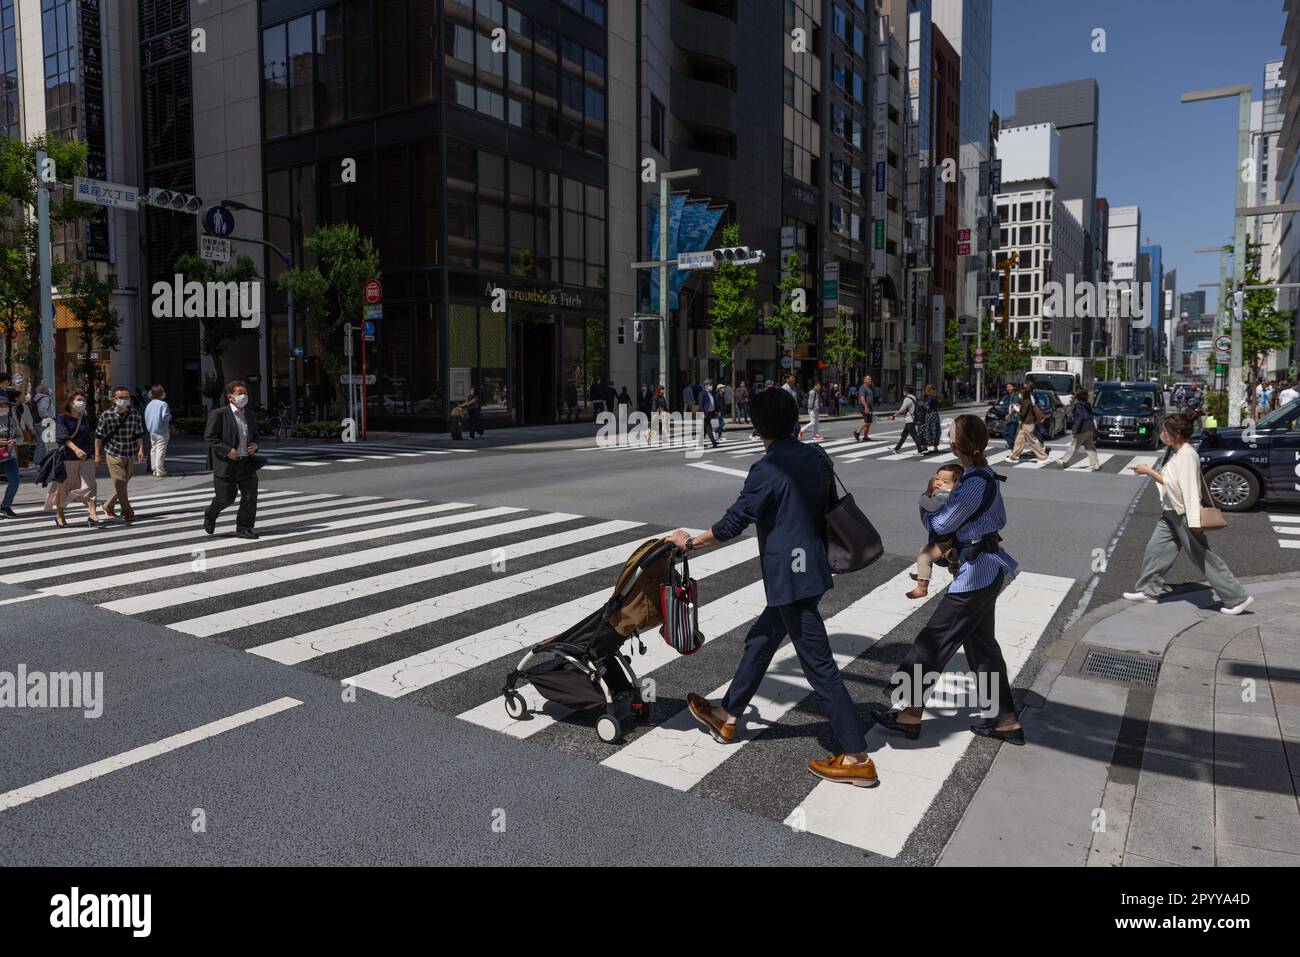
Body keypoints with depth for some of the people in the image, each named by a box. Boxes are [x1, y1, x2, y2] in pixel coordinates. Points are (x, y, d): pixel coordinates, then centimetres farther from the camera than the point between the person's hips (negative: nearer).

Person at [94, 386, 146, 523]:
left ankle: (108, 507, 33)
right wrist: (97, 454, 1)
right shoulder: (106, 416, -7)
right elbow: (99, 436, 1)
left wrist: (140, 449, -10)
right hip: (113, 454, -3)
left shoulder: (135, 414, -1)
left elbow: (139, 434, 3)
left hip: (130, 455, 3)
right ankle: (127, 512, -3)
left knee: (122, 483, 12)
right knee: (119, 482, -9)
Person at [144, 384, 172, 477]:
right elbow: (165, 417, -21)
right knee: (161, 451, -5)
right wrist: (170, 417, 0)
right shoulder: (163, 404, -15)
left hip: (152, 432, 7)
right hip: (162, 431, -7)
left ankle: (154, 470, 20)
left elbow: (146, 418, 12)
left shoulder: (149, 405, 8)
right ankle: (160, 472, -5)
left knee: (153, 450, 14)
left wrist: (149, 427, 21)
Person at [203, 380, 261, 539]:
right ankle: (210, 515, 36)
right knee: (226, 497, 4)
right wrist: (226, 450, -18)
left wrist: (255, 445, 1)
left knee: (250, 496, -4)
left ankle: (244, 529, 6)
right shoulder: (218, 414, -7)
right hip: (226, 464, -5)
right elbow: (209, 437, -9)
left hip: (246, 462, 5)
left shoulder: (251, 416, 12)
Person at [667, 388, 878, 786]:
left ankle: (858, 759, 6)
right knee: (759, 640, 21)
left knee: (819, 666, -2)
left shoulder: (767, 470, -18)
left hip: (790, 580, -9)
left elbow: (732, 523, -14)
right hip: (811, 569, 9)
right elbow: (831, 505, 14)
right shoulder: (817, 458, 4)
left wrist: (690, 542, 0)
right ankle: (728, 717, 36)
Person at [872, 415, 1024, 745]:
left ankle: (909, 713, 8)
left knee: (934, 640, -1)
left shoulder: (974, 483, -22)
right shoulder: (986, 475, 8)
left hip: (976, 572, -10)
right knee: (982, 643, 17)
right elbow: (1000, 520, 19)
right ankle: (1007, 720, 25)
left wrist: (924, 511, 5)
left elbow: (943, 524, -14)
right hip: (988, 569, 10)